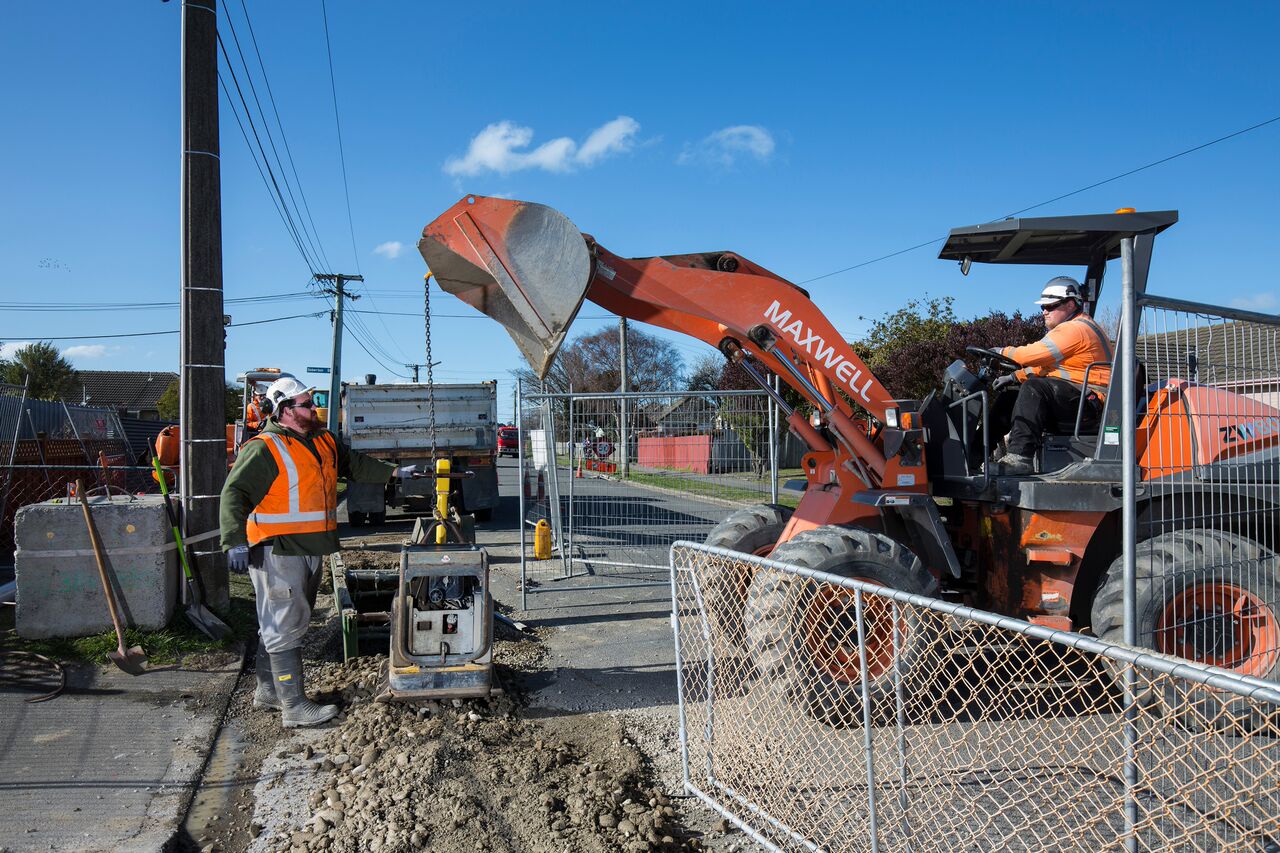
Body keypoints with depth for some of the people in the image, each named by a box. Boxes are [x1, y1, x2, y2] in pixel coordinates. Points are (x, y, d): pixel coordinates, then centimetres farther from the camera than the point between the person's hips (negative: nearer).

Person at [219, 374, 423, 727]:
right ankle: (294, 705, 2)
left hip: (309, 551, 9)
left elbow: (354, 464, 27)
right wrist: (235, 541, -27)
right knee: (284, 626, -3)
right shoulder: (264, 449, -14)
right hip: (277, 553, -9)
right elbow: (235, 493, -18)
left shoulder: (323, 442, 13)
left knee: (286, 624, 19)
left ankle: (268, 689, 33)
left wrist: (395, 472, 23)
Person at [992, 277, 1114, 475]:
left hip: (1090, 405, -12)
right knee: (1011, 397, 13)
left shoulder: (1075, 329, -13)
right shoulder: (1071, 328, 23)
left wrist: (1004, 352, -1)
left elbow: (1035, 354, -18)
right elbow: (1045, 364, 24)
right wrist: (1015, 377, 11)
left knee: (1034, 387, -30)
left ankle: (1018, 457, -39)